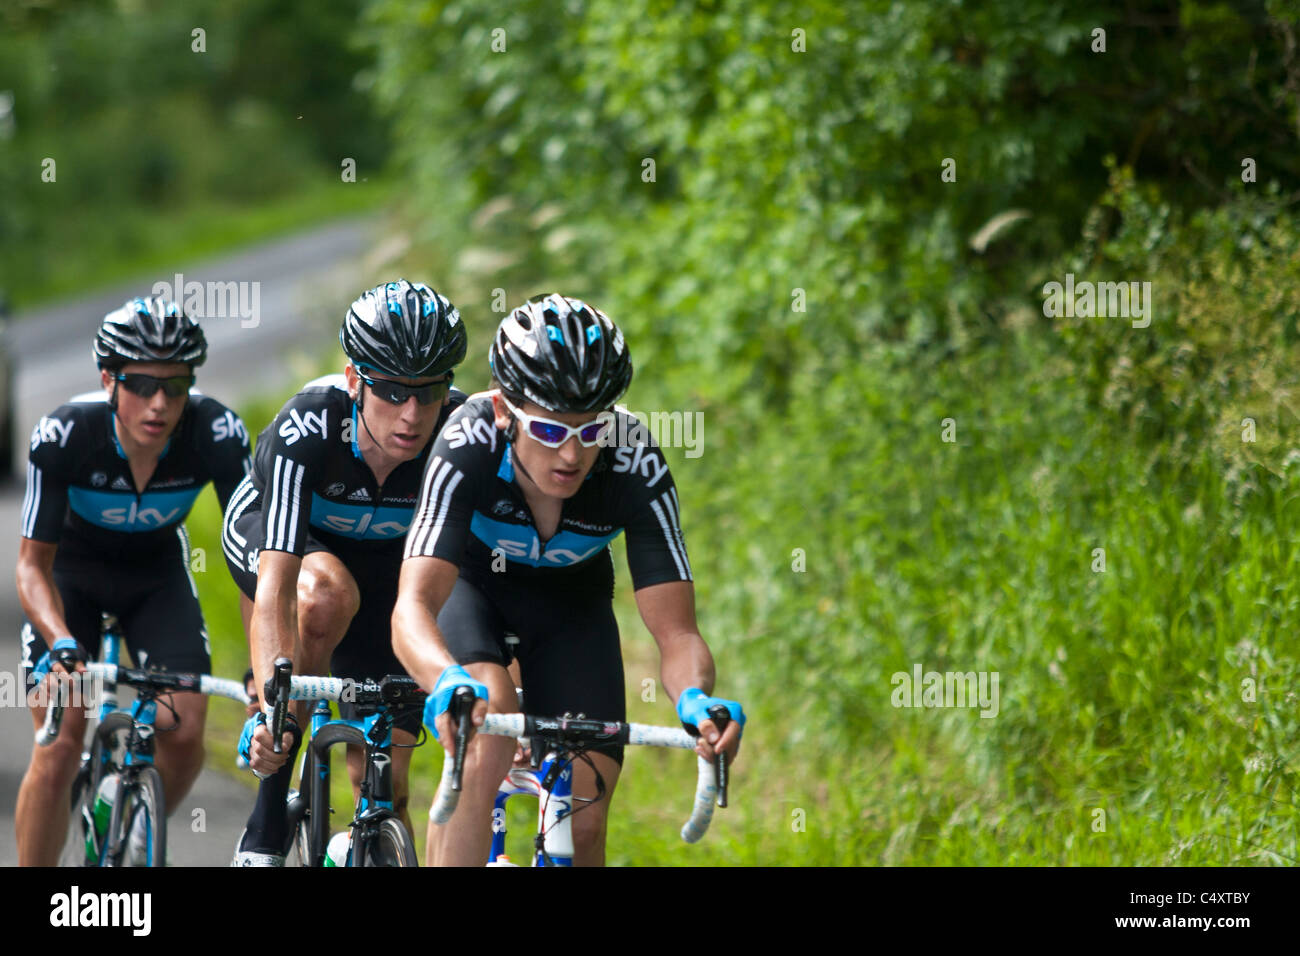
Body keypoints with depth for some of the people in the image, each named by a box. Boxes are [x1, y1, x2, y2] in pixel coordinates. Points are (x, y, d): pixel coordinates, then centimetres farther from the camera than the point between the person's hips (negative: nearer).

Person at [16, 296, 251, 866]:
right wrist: (61, 643, -42)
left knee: (184, 738, -13)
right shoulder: (64, 436, -33)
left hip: (157, 572, 2)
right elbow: (34, 563, -25)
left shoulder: (217, 434, -30)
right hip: (72, 571, -2)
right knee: (59, 748, -15)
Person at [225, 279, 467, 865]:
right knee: (328, 592, -38)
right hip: (269, 533, -3)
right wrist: (271, 705, -59)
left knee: (384, 781, -7)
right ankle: (267, 828, -26)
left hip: (383, 555, 3)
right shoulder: (308, 429, -39)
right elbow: (276, 583, -46)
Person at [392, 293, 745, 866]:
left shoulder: (636, 468, -32)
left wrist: (695, 698, -54)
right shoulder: (468, 446, -37)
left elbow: (675, 631, -31)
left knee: (583, 822, -8)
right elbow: (413, 605, -46)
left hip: (570, 603, 2)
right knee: (486, 737, -32)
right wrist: (448, 683, -68)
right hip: (470, 582, -2)